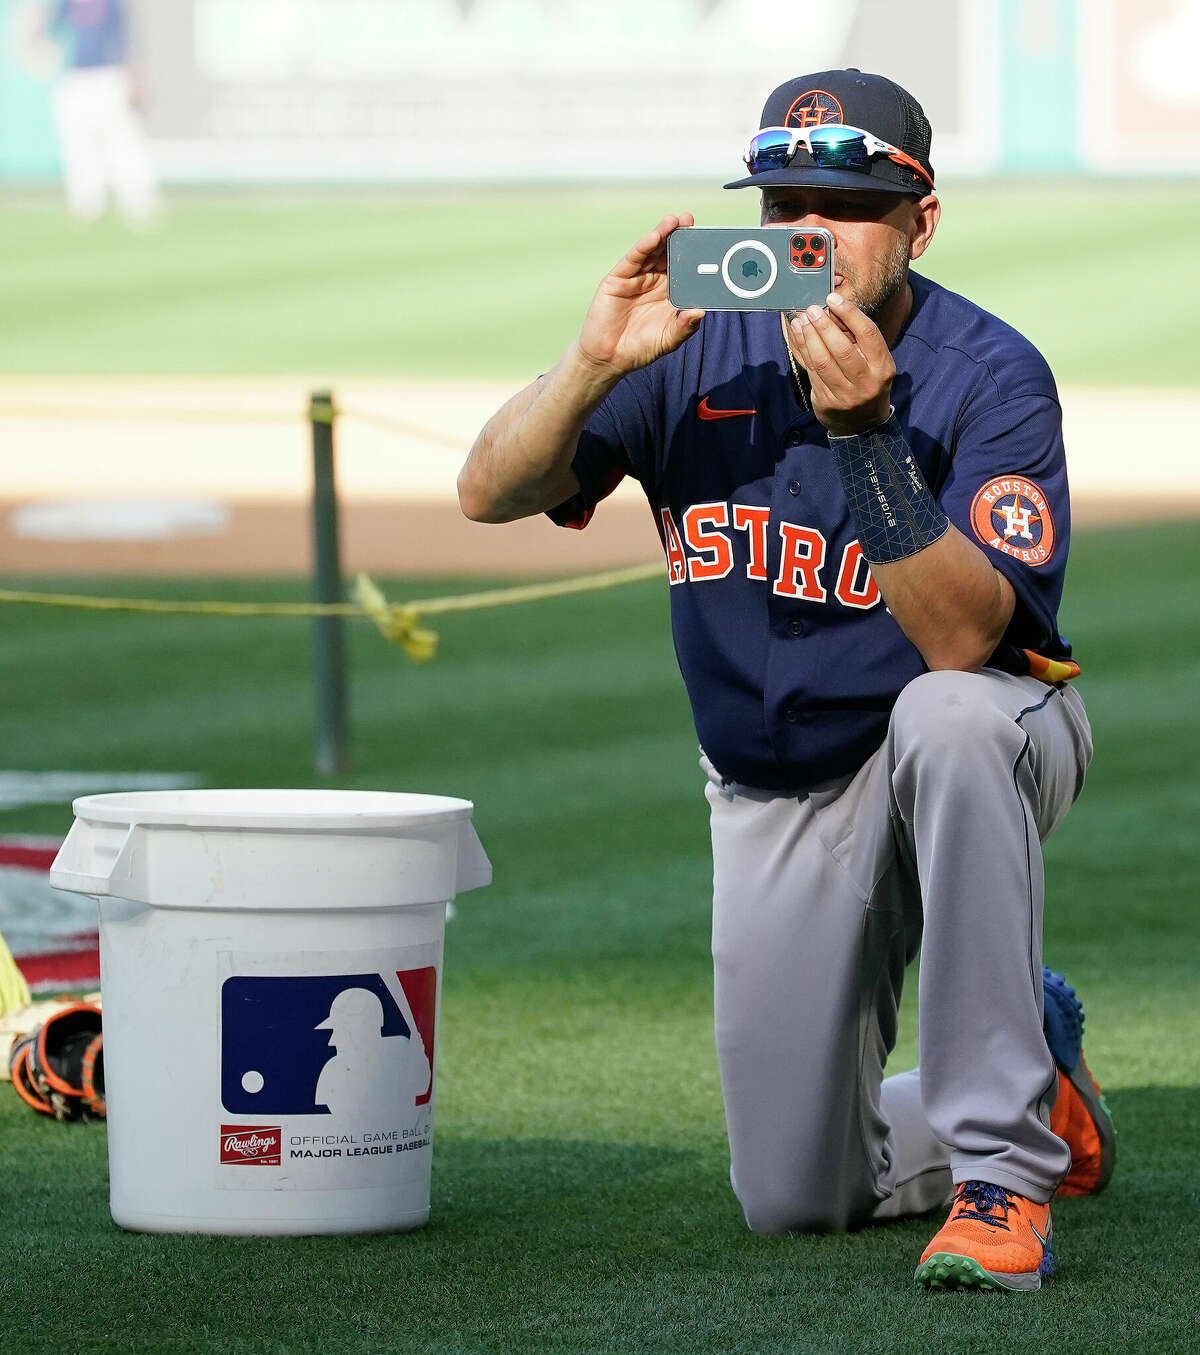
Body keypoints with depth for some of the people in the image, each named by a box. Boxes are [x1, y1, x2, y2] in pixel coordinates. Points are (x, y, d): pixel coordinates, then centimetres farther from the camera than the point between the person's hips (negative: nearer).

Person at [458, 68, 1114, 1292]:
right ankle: (1039, 1078, 32)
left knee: (950, 716, -42)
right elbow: (488, 494, -16)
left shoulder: (990, 378, -20)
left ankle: (1003, 1168, -35)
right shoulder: (701, 345, -9)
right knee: (794, 1198, 1)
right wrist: (596, 360, -33)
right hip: (775, 803, 4)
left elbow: (961, 637, -33)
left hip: (987, 744, -4)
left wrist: (866, 434, -44)